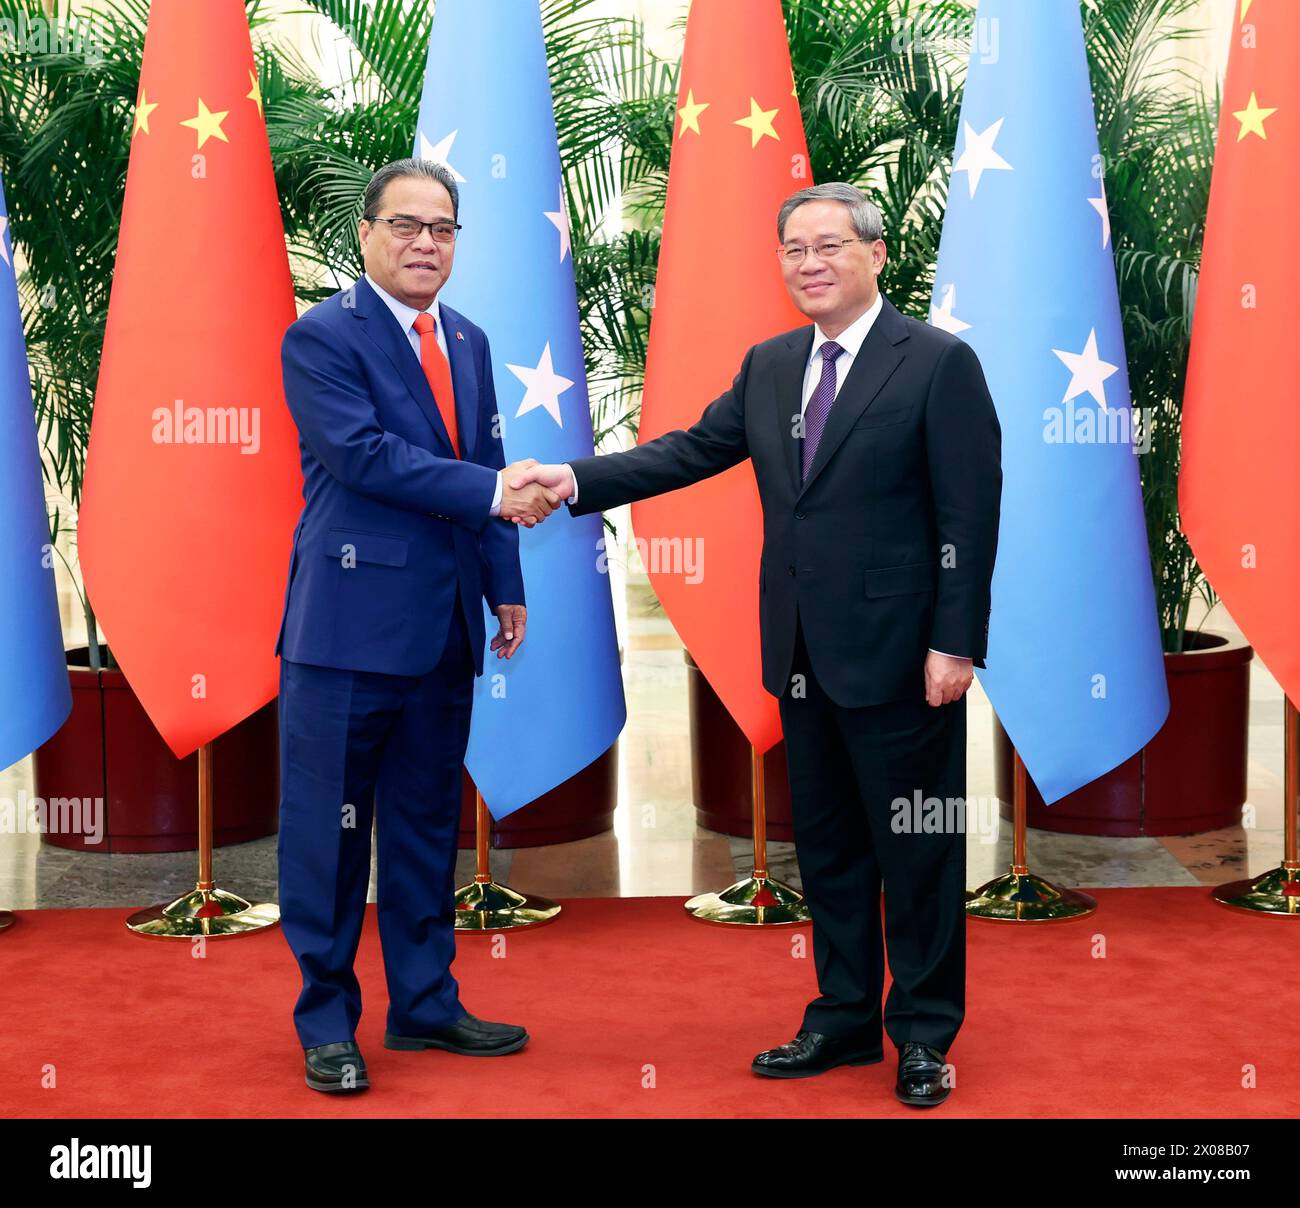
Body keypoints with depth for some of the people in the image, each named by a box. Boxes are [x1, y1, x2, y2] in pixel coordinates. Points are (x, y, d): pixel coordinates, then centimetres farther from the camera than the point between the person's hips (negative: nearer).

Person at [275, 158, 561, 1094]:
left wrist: (505, 585, 12)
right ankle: (327, 1021, 14)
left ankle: (424, 1002, 26)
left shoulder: (469, 343, 15)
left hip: (443, 629, 7)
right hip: (350, 622, -7)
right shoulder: (321, 337, -7)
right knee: (330, 830, 2)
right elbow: (363, 453, -19)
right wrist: (495, 492, -19)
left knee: (428, 825, 14)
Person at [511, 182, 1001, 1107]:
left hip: (897, 651, -6)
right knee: (827, 845, 15)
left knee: (917, 847, 4)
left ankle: (924, 1034, 18)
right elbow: (691, 451, 10)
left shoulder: (940, 363, -9)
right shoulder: (770, 367, 10)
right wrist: (575, 480, -1)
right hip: (804, 652, 7)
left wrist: (955, 643, -16)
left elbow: (970, 516, -11)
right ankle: (845, 1020, 28)